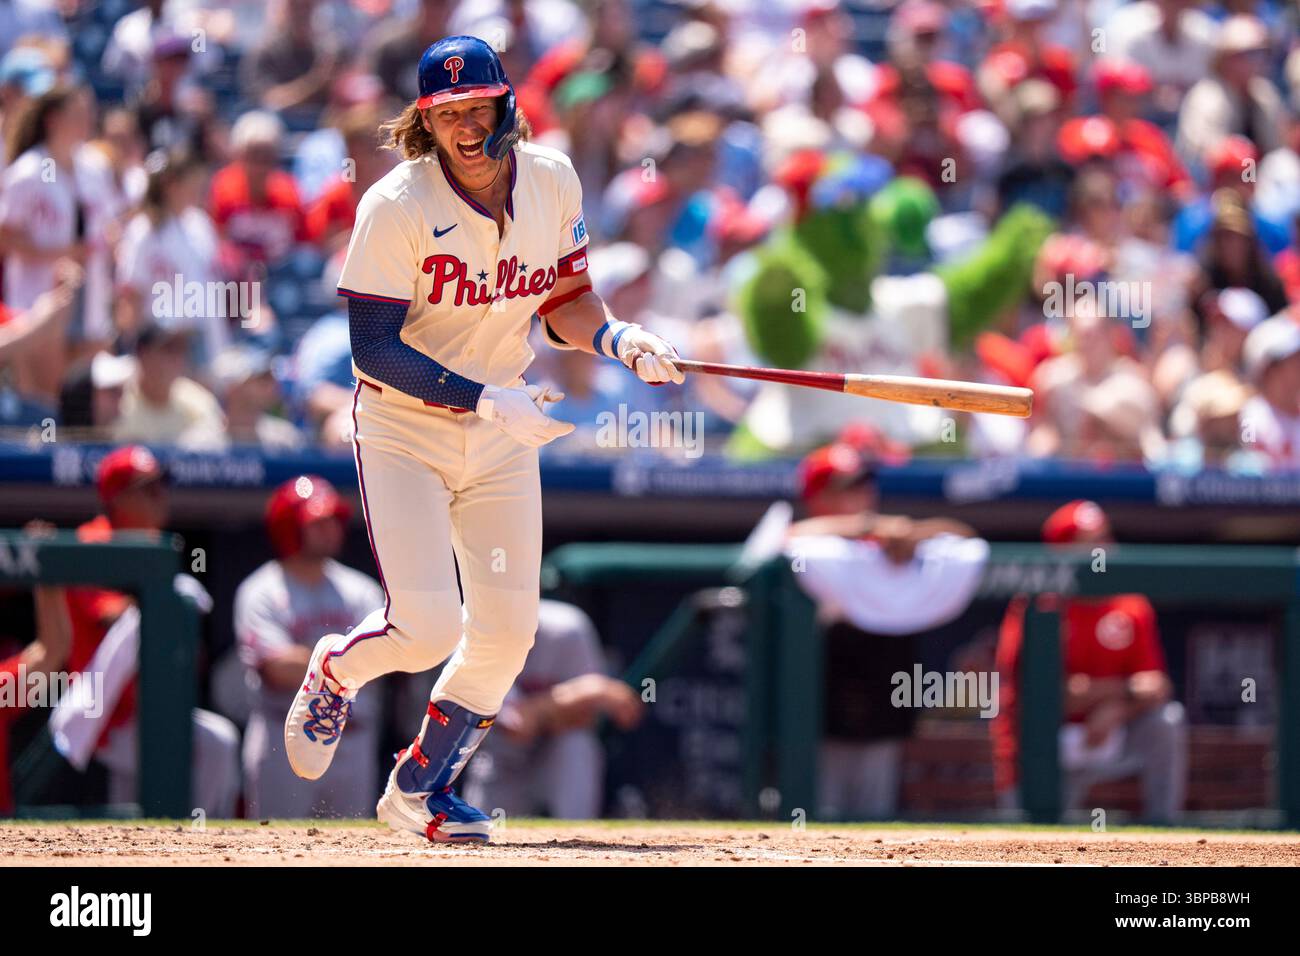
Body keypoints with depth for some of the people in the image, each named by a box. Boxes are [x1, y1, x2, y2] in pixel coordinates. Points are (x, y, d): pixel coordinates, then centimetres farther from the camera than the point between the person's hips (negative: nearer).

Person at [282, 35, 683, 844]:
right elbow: (374, 349, -22)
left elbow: (566, 301, 9)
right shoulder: (397, 208, -20)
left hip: (503, 441, 5)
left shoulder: (552, 182, -4)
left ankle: (420, 787, 22)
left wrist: (616, 338, -13)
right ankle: (334, 672, 19)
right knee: (428, 626, -17)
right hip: (403, 433, -5)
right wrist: (486, 401, -30)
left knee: (508, 632, 1)